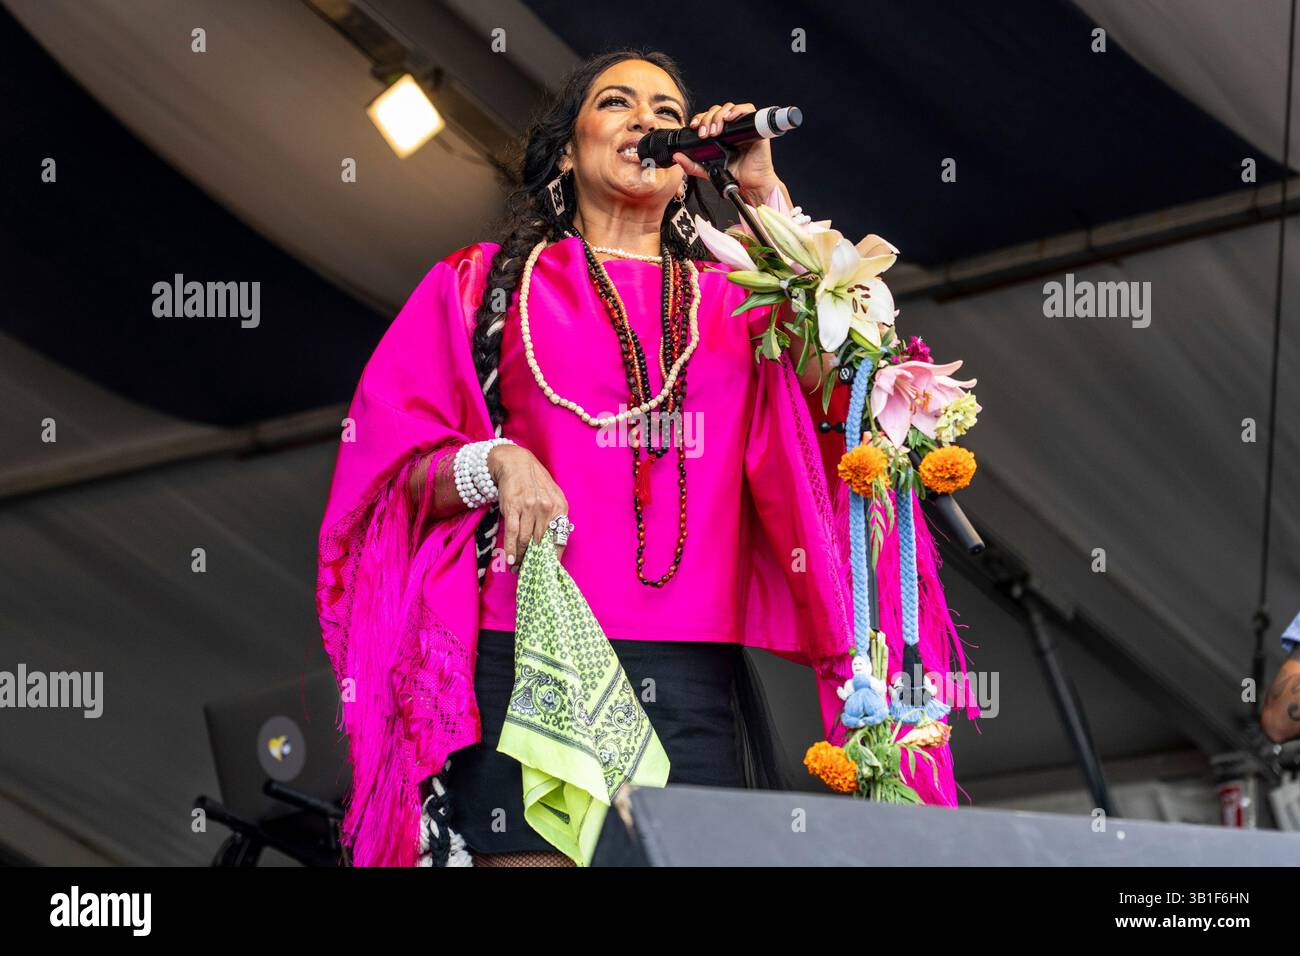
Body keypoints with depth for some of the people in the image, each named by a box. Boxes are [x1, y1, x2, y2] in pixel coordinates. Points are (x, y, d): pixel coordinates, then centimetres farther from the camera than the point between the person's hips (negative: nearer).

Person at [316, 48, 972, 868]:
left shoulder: (730, 298, 18)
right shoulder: (486, 281, 16)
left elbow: (838, 381, -2)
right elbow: (399, 473, 10)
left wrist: (767, 197, 0)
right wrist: (493, 462, -11)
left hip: (698, 677, 2)